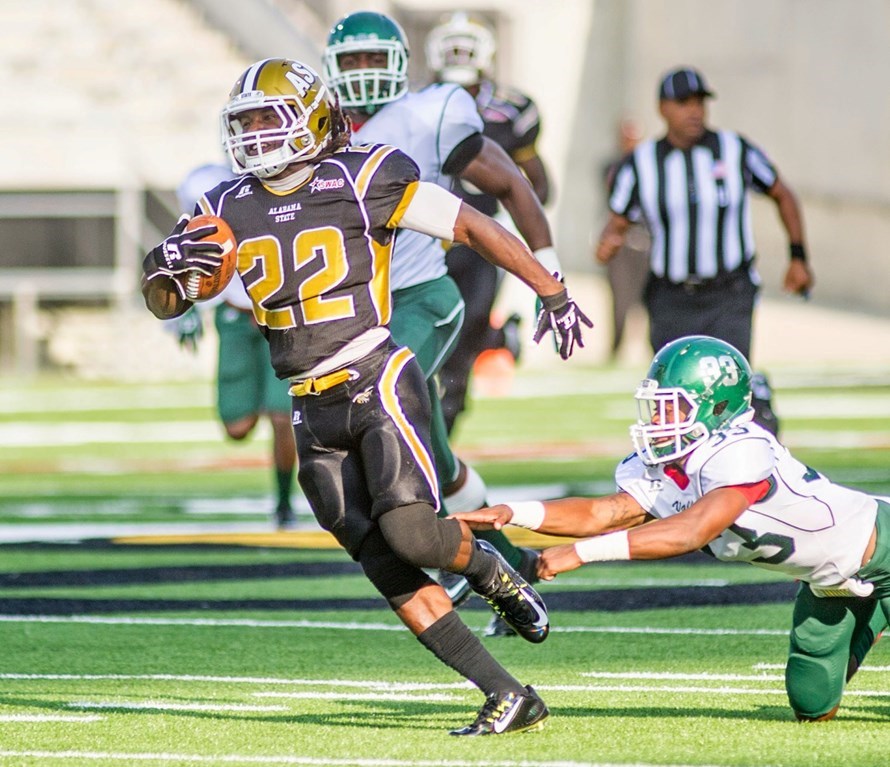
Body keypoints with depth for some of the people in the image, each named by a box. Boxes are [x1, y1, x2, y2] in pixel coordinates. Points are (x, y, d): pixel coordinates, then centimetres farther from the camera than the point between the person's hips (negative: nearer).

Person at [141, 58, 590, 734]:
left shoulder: (363, 180, -7)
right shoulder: (230, 210, 9)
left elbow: (473, 227, -2)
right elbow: (165, 303, 12)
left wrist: (553, 293, 1)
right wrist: (167, 266, -13)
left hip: (378, 386, -5)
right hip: (315, 414, 5)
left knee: (408, 531, -24)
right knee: (389, 570, -1)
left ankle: (490, 571, 11)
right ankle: (507, 697, 3)